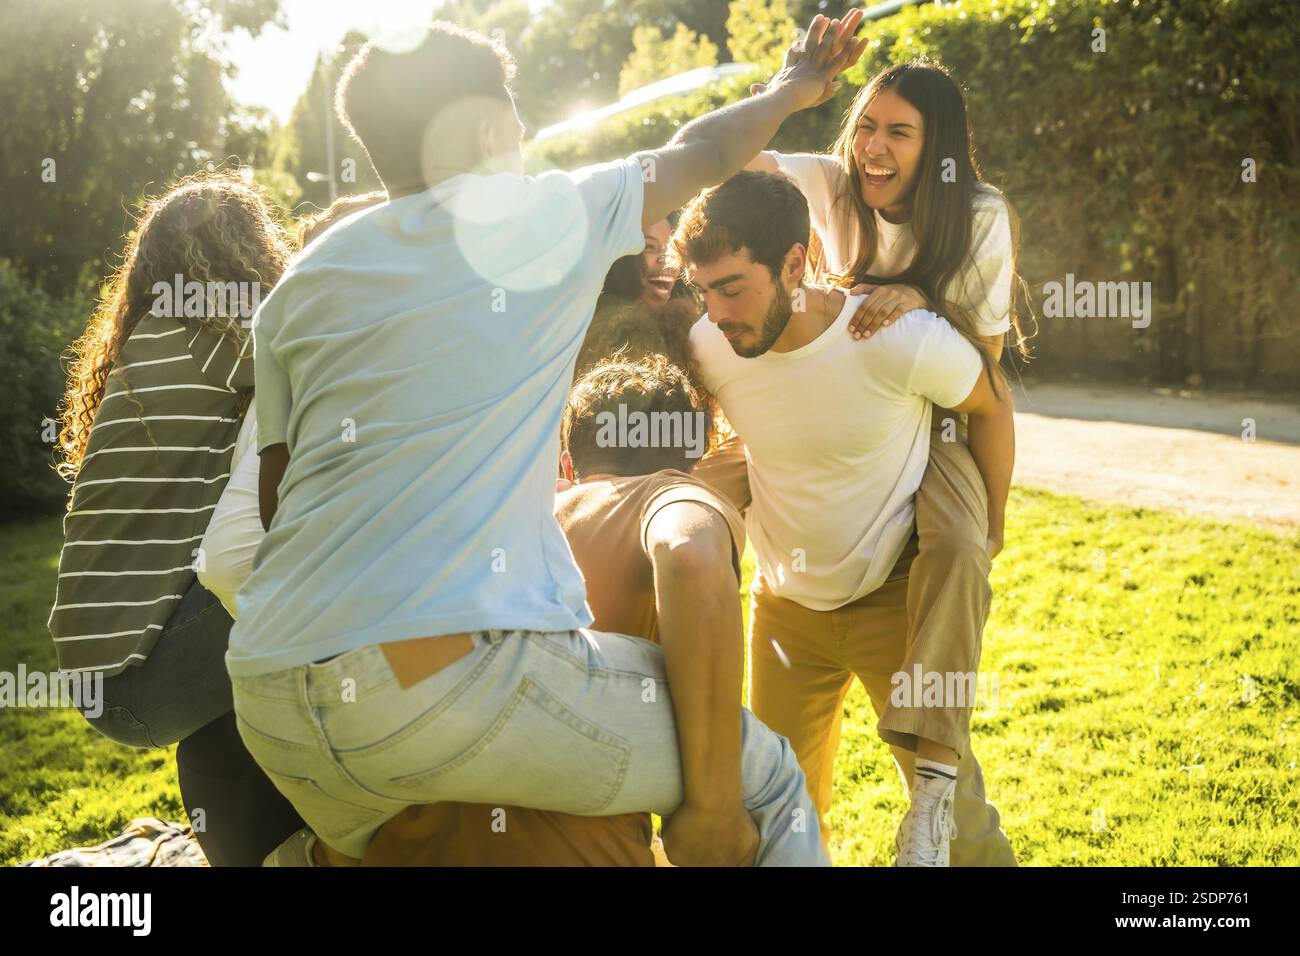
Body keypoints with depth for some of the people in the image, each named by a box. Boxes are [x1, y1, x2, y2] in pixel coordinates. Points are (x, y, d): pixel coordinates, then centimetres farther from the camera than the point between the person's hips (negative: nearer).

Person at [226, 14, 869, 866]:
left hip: (272, 703, 6)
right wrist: (793, 87, 43)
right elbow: (704, 151, 23)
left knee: (353, 846, 37)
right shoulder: (548, 217, 7)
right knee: (760, 781, 11)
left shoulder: (297, 289, 17)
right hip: (454, 664, -6)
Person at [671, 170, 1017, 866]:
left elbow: (990, 407, -5)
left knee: (951, 805, -5)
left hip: (896, 598, -3)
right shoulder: (707, 349, -17)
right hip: (784, 604, 3)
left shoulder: (903, 340, -26)